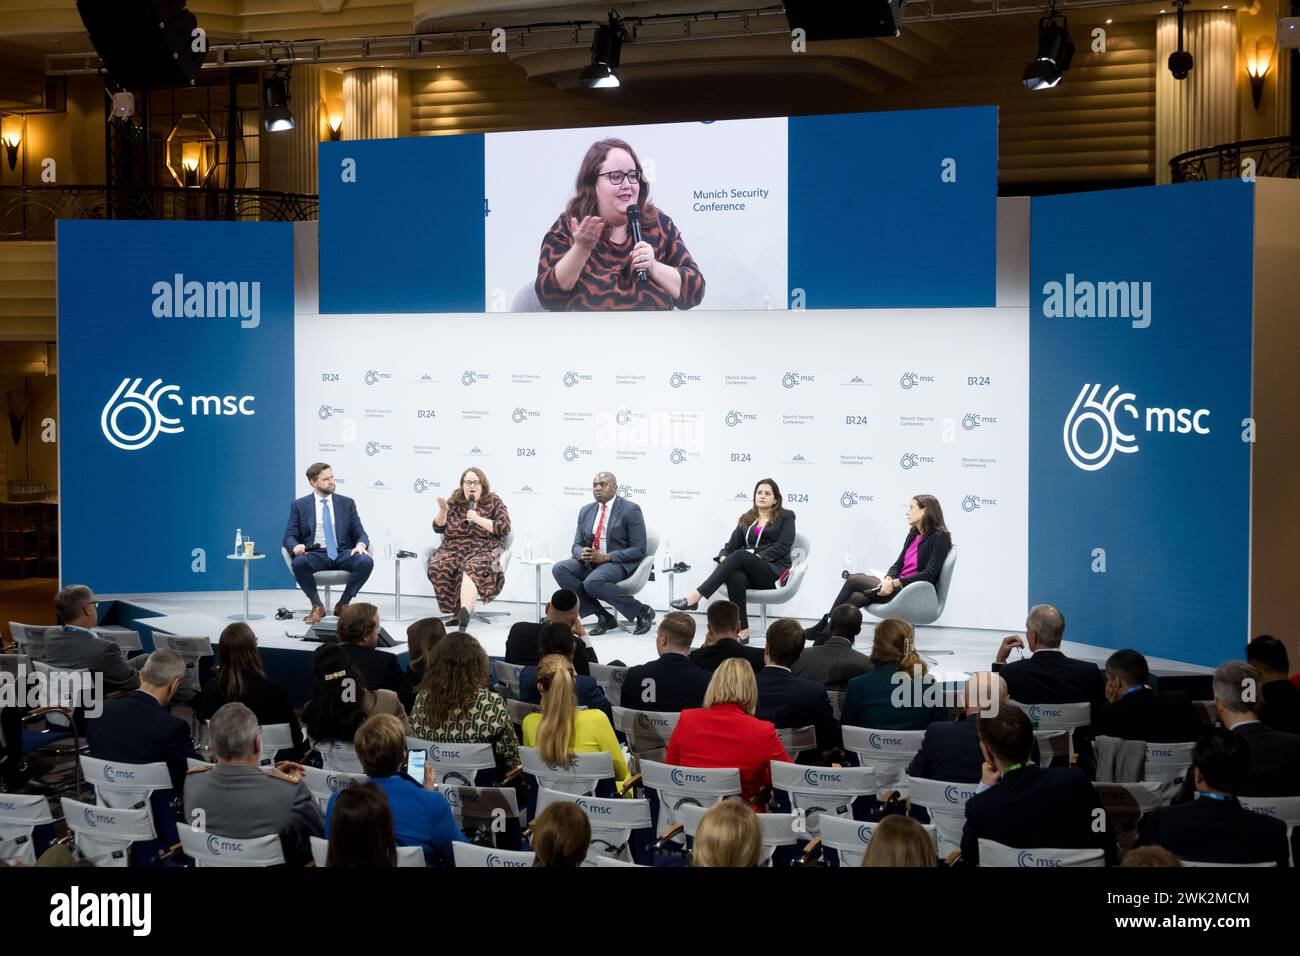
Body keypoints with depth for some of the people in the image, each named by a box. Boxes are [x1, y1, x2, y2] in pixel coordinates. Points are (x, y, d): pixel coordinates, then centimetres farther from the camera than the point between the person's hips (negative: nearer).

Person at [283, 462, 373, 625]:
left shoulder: (347, 503, 13)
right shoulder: (299, 506, 8)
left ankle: (343, 605, -11)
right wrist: (296, 547, -20)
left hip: (343, 554, 1)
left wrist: (361, 544, -14)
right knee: (299, 563, -35)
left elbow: (360, 533, 10)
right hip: (315, 555, -1)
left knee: (366, 561, -29)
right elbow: (290, 536, 5)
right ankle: (317, 607, -14)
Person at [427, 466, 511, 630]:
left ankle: (464, 613, -54)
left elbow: (504, 528, -3)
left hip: (484, 551, -3)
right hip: (453, 549, 3)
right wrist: (443, 511, -3)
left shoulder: (494, 503, 9)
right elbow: (438, 528, 17)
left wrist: (478, 519, -10)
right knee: (437, 567, -30)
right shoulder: (454, 502, 17)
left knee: (473, 568, -38)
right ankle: (456, 610, -21)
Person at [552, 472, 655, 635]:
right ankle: (603, 617, -15)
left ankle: (642, 611, -15)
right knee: (560, 569, -19)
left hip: (619, 563, -7)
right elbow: (577, 545, 16)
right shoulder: (586, 511, 14)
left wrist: (606, 557, -20)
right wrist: (582, 553, -11)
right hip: (589, 562, 7)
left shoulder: (631, 510, -5)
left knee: (592, 582, -35)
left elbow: (639, 550, -10)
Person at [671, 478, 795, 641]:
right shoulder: (746, 519, 23)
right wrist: (724, 557, -9)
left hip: (774, 571, -3)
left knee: (739, 555, -33)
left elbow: (783, 546, -3)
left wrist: (758, 557, -15)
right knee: (736, 577, -36)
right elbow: (732, 544, 14)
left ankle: (695, 597, -40)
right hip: (751, 572, 3)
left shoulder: (786, 517, 10)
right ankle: (742, 632, -40)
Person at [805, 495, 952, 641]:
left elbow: (929, 574, -18)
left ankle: (823, 627, 2)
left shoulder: (939, 538, -9)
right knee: (855, 598, -15)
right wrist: (888, 579, -9)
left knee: (853, 580, -11)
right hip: (898, 587, 8)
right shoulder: (914, 534, 17)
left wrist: (895, 583, -20)